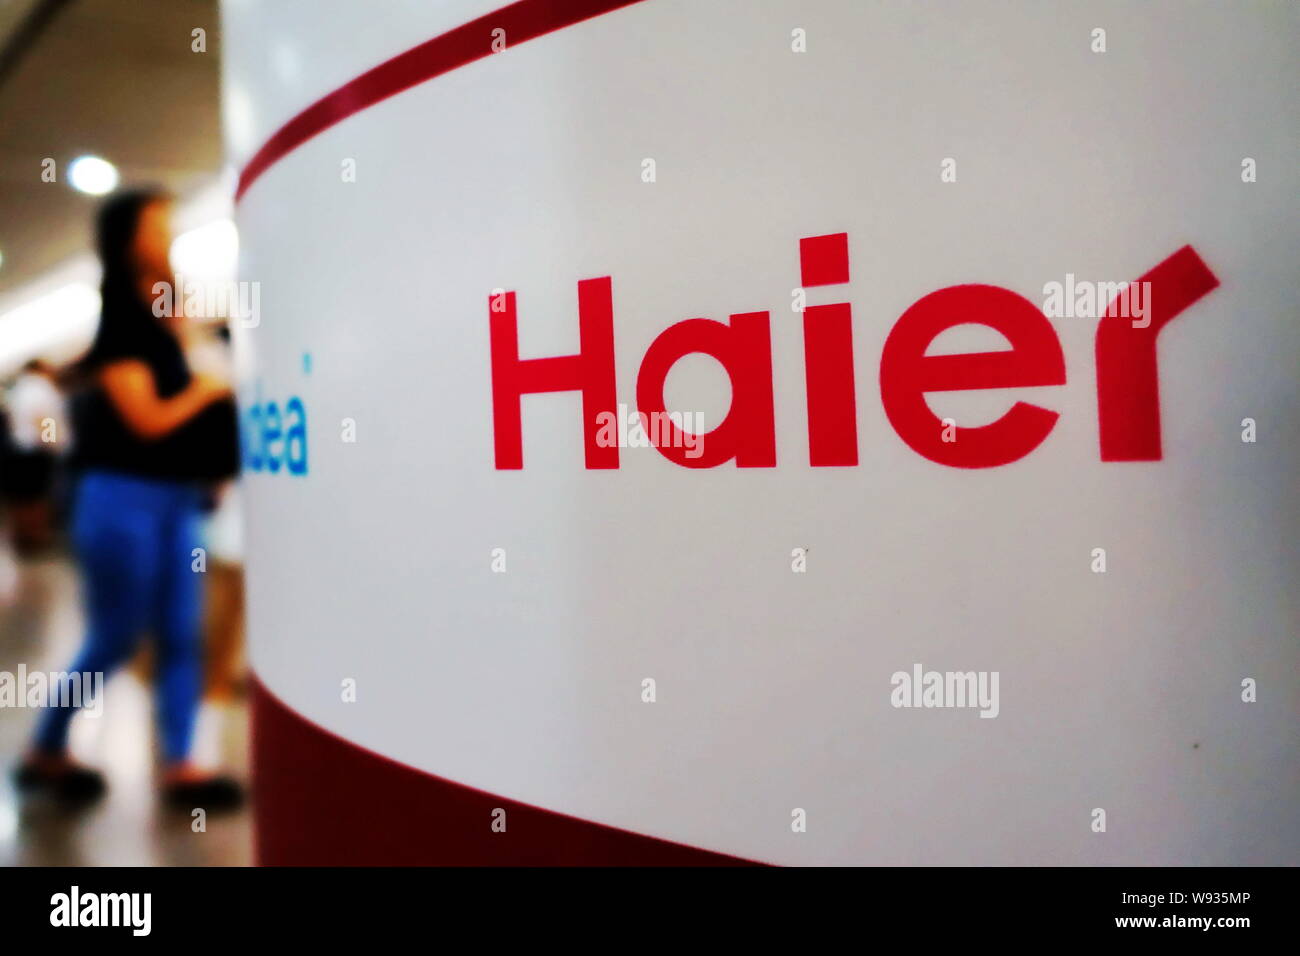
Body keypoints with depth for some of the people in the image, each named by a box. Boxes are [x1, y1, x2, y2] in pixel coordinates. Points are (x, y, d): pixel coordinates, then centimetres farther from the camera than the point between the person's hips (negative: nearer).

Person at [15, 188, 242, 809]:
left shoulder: (160, 316, 12)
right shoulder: (117, 321, -11)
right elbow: (148, 420, -14)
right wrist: (206, 390, -3)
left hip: (174, 499, 7)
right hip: (124, 499, -7)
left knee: (181, 637, 5)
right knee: (114, 640, 3)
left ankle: (179, 767, 11)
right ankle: (45, 753, 23)